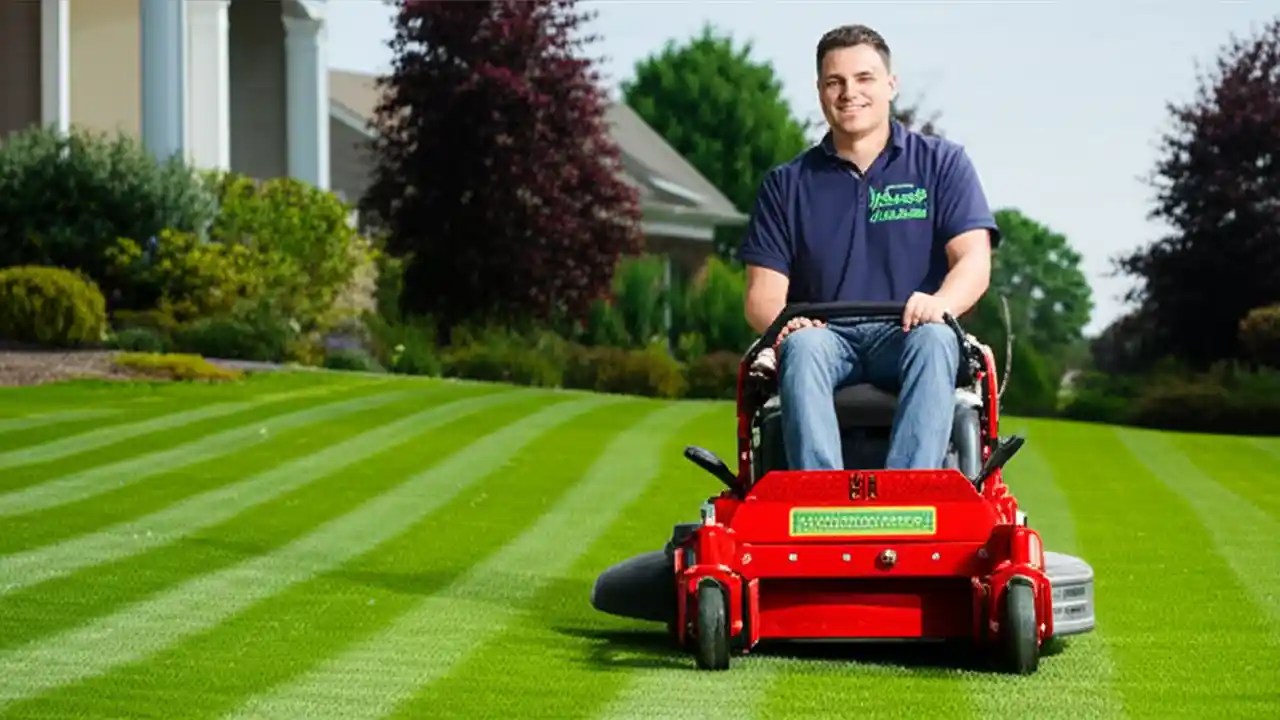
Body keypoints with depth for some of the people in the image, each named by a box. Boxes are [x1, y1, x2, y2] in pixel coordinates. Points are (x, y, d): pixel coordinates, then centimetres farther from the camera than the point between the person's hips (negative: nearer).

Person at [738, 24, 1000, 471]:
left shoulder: (943, 164, 10)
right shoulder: (787, 184, 14)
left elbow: (974, 260, -3)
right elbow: (763, 292, 8)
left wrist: (940, 303, -26)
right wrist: (783, 324, -18)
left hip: (907, 335, -1)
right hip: (825, 334, 1)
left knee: (934, 340, -35)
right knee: (801, 347, -33)